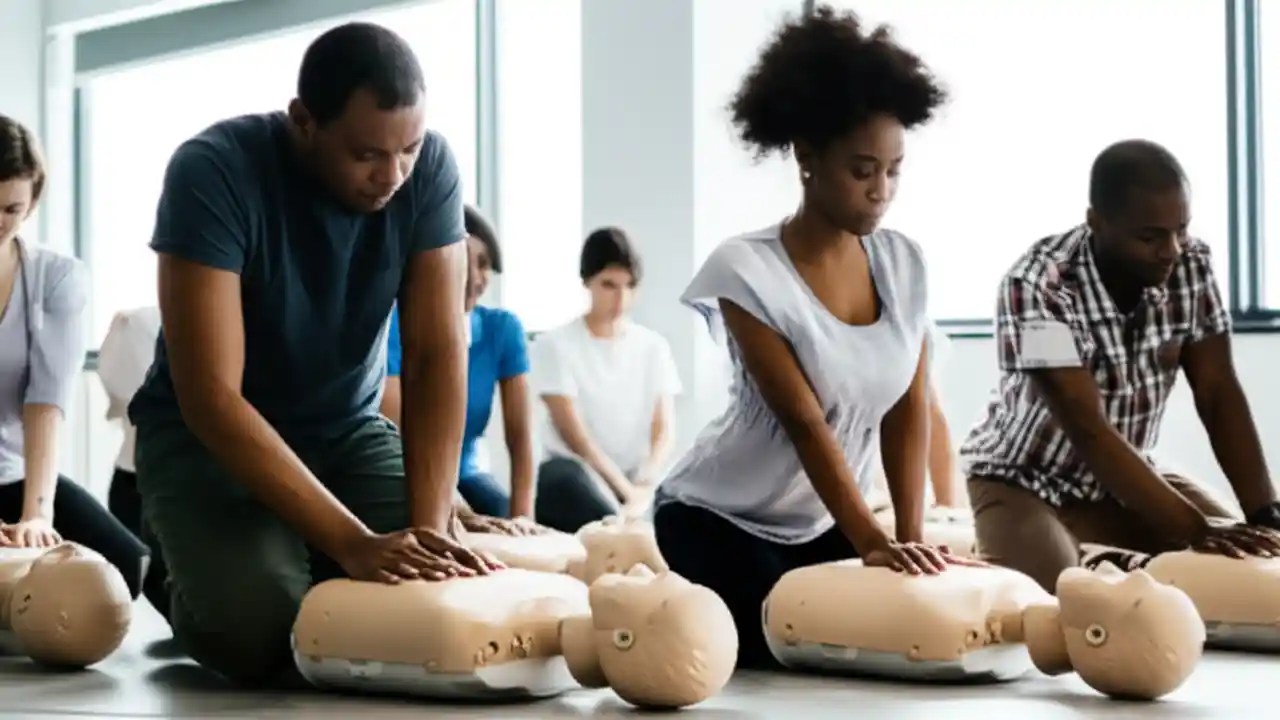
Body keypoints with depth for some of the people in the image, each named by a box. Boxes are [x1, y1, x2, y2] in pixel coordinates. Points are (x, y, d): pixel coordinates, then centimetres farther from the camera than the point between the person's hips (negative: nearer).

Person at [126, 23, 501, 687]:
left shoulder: (430, 167, -17)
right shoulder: (214, 171, -28)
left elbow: (438, 356, -19)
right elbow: (211, 396, -33)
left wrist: (433, 526, -33)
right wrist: (353, 542, -40)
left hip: (349, 429, 4)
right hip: (204, 434, -4)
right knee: (263, 629, -27)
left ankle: (310, 576, 15)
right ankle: (190, 589, 9)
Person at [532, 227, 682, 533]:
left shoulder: (654, 346, 11)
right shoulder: (555, 344, -1)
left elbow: (664, 430, 2)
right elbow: (573, 432, -10)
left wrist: (643, 489, -18)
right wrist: (627, 491, -18)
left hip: (636, 482, 4)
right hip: (572, 479, -3)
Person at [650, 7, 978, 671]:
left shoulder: (903, 264, -3)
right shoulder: (747, 271, -20)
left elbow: (909, 411, -3)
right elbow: (804, 422, -24)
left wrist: (911, 535, -13)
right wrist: (873, 543, -28)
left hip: (822, 524, 5)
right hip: (717, 522, -5)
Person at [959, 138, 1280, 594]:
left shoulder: (1191, 267, -13)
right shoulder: (1037, 285, -29)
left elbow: (1218, 396, -10)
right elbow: (1087, 428, -32)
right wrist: (1195, 528, -36)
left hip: (1127, 474, 6)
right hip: (1025, 480, -6)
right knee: (1050, 604, -31)